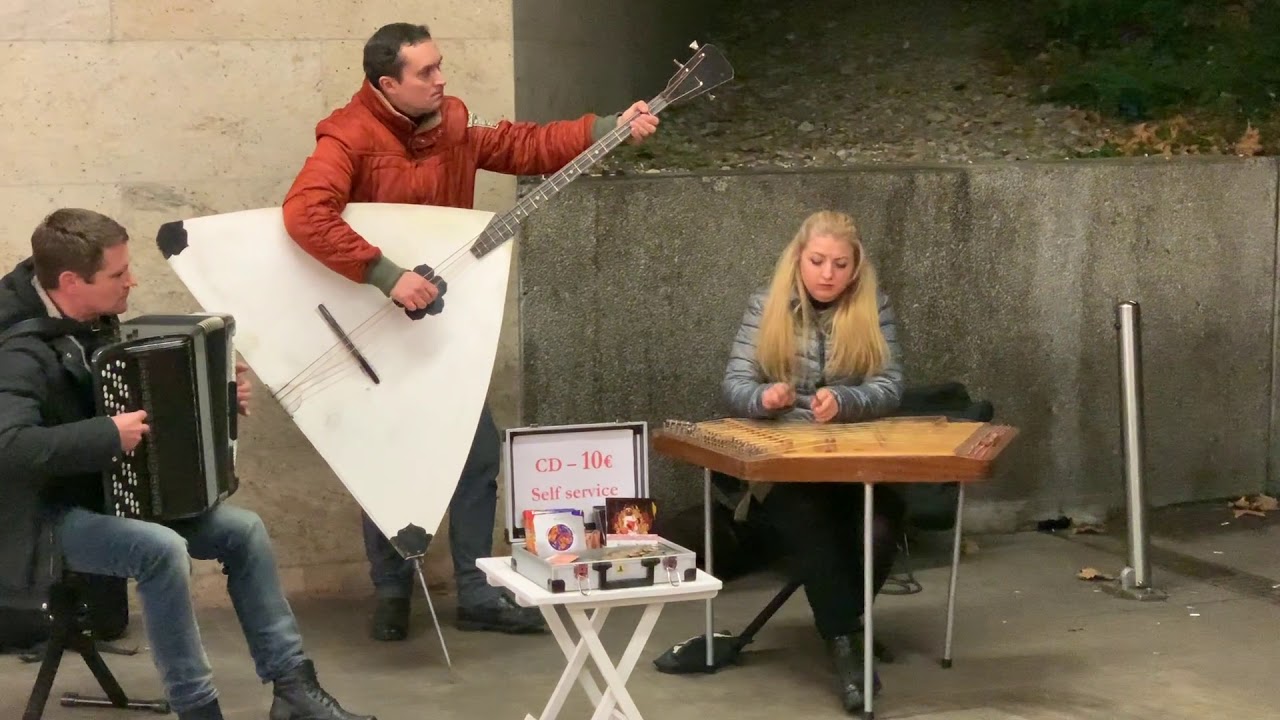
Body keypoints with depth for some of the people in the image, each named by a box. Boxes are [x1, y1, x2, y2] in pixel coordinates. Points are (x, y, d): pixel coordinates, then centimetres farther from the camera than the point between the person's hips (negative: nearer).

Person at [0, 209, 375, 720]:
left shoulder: (95, 322, 3)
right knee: (161, 549, -33)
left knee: (243, 531, -2)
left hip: (112, 494, 9)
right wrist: (109, 435, -35)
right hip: (49, 517, -9)